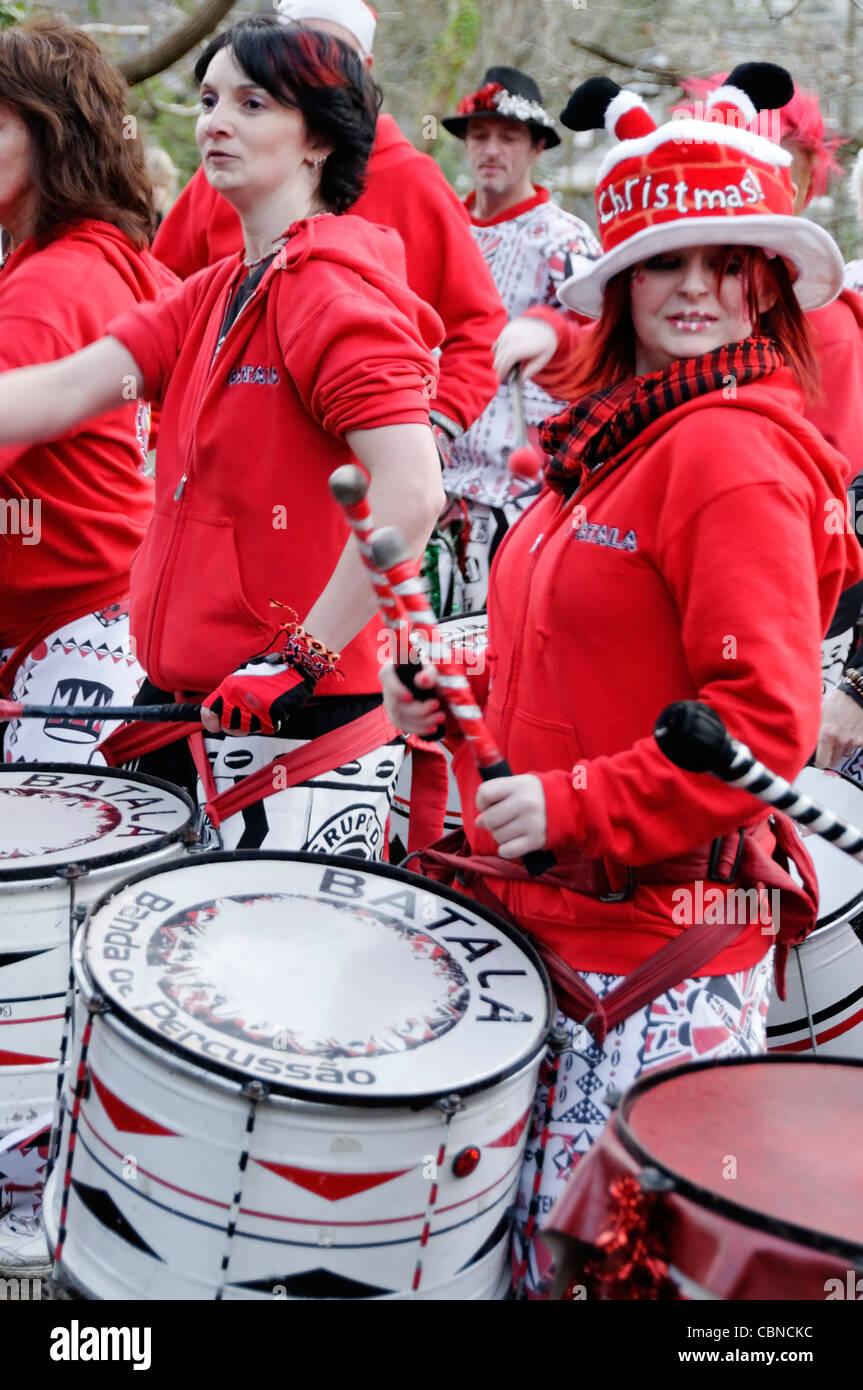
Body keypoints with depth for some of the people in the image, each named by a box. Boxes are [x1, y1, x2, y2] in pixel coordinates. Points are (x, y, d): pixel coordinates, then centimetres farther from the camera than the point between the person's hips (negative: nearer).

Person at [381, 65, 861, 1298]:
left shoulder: (735, 448, -16)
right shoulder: (611, 437, 12)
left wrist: (573, 803, -23)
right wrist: (471, 700, 5)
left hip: (658, 938, -8)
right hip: (556, 908, 8)